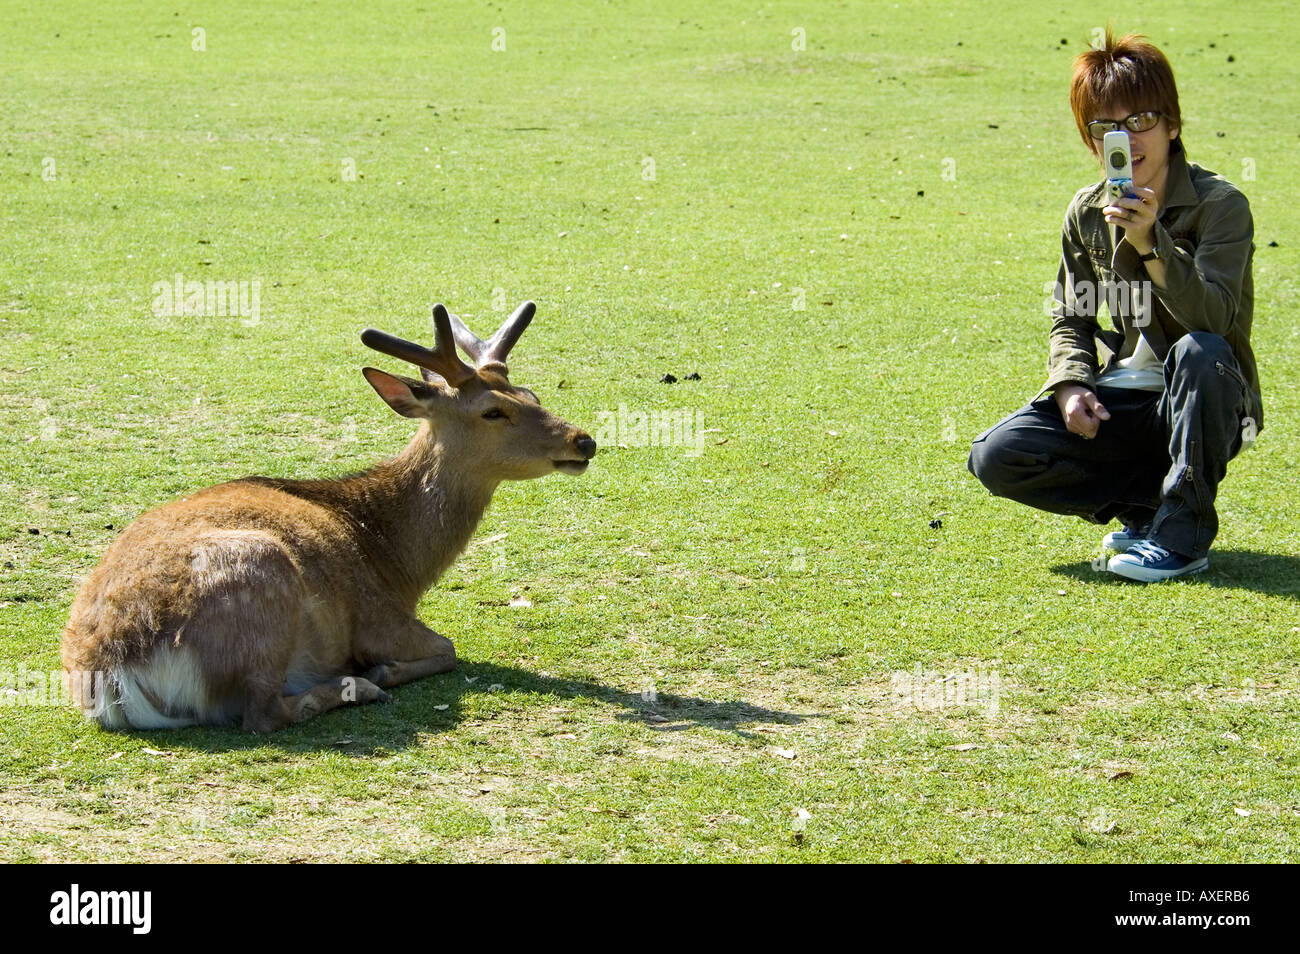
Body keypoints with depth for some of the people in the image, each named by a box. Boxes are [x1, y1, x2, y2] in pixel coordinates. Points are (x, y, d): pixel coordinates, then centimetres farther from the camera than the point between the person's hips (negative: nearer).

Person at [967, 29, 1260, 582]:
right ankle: (1149, 505, -4)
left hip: (1200, 407, -4)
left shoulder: (1220, 204, -13)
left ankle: (1183, 534, -23)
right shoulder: (1087, 214, 4)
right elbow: (1070, 320, 12)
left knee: (1198, 352, -40)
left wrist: (1150, 243, -38)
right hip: (1120, 402, 4)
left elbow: (1212, 320, -26)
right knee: (995, 457, -15)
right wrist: (1071, 386, -9)